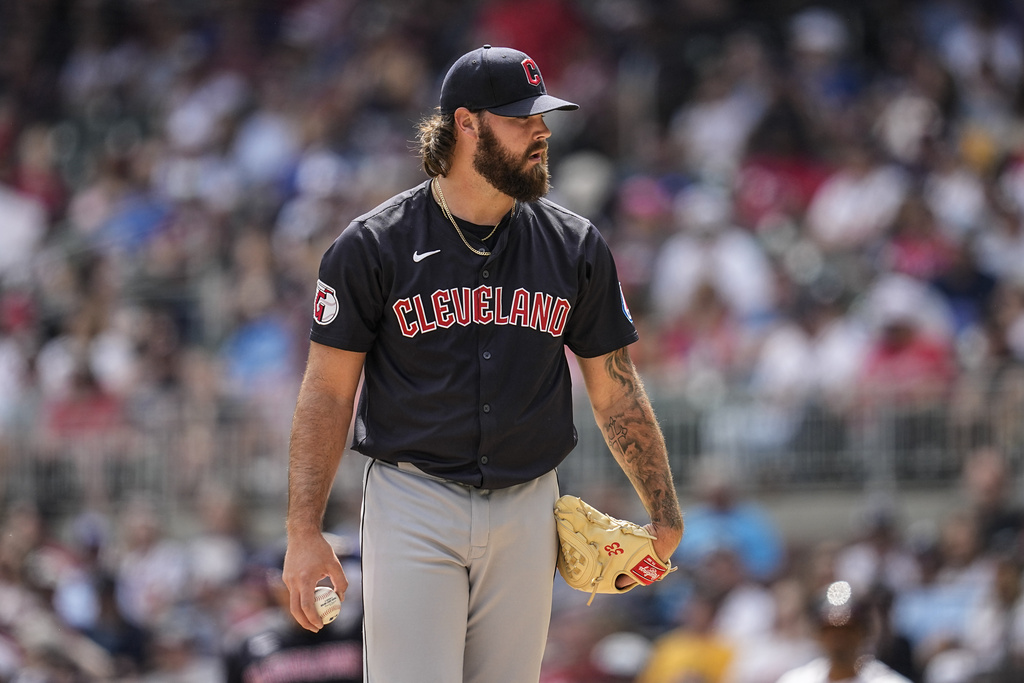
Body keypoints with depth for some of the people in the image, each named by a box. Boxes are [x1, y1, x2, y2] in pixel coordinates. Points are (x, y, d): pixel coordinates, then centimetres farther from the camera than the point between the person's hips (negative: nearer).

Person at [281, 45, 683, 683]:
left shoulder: (575, 247, 4)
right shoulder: (372, 247, -5)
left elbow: (616, 391, 10)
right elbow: (328, 393, -3)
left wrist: (665, 515, 7)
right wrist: (304, 534, -10)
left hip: (527, 508, 3)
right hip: (413, 505, -3)